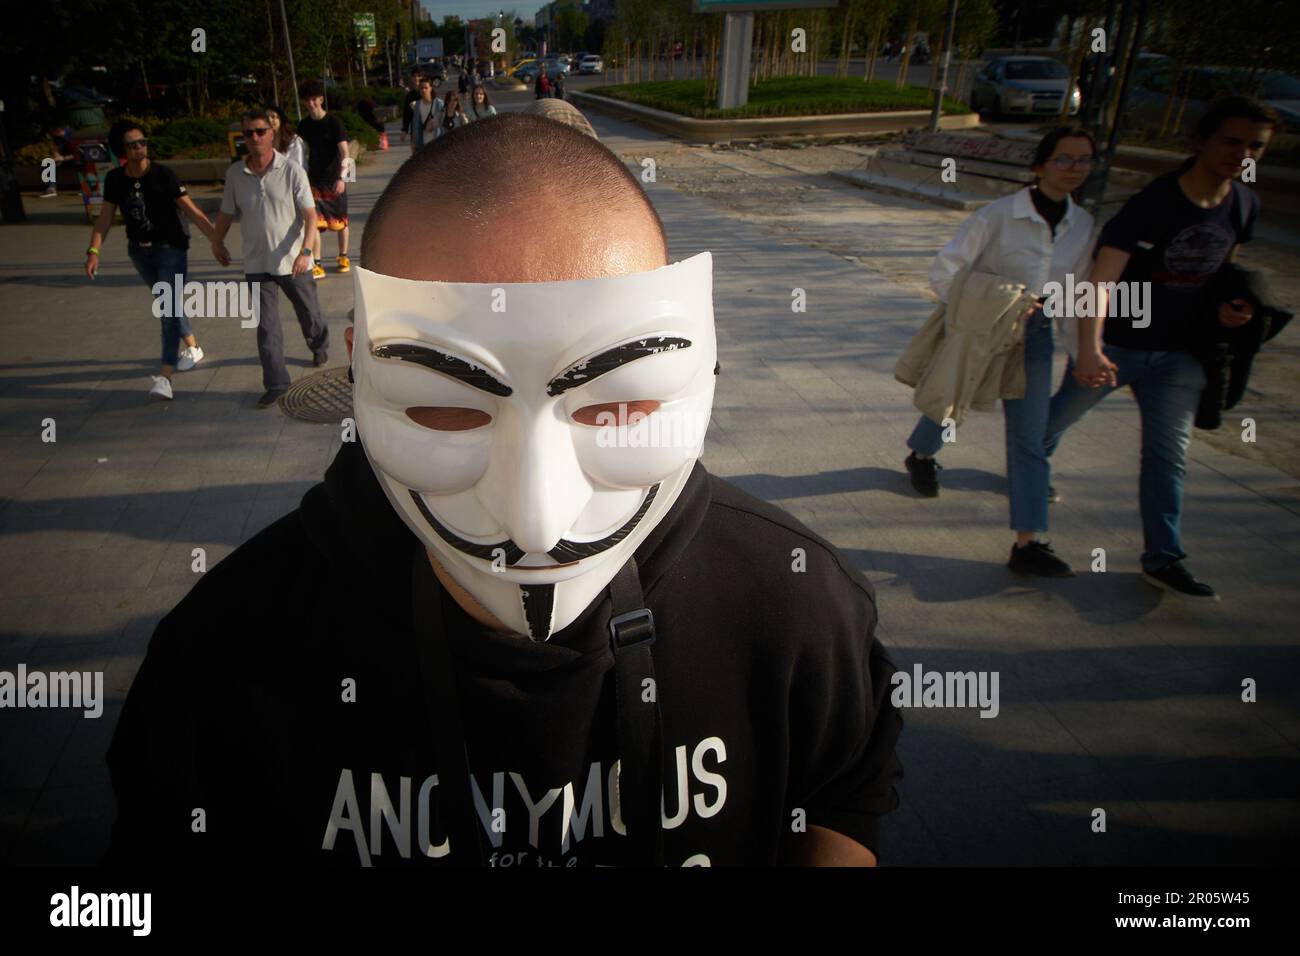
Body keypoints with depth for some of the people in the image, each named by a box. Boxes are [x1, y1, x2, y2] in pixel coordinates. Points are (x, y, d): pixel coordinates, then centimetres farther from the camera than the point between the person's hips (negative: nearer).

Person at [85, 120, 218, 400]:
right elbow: (105, 217, -1)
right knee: (167, 303, 19)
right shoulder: (115, 179, -2)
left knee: (170, 308, -12)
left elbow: (191, 211, -18)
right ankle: (193, 347, 40)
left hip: (171, 248, -5)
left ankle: (164, 376, -16)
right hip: (139, 251, 5)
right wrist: (94, 251, -11)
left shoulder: (162, 175, -14)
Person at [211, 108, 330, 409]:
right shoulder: (235, 173, -1)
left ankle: (319, 347, 48)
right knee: (266, 325, -1)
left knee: (308, 313, 18)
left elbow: (310, 214, -13)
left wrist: (305, 251, -25)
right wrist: (217, 242, 21)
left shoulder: (292, 170, -11)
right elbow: (227, 212, 13)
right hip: (257, 264, 2)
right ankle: (276, 383, 4)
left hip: (293, 261, -2)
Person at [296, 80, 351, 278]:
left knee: (340, 221, 11)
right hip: (314, 180, 2)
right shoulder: (303, 126, 4)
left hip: (334, 180, -2)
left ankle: (343, 257, 30)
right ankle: (317, 265, -7)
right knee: (314, 221, -8)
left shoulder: (334, 122, -8)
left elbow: (344, 152, -15)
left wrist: (341, 178, -26)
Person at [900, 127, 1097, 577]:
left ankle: (1027, 543, 0)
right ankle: (921, 455, 53)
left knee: (1029, 438, -2)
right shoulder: (1000, 214, -16)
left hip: (1034, 335, 4)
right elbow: (945, 270, -16)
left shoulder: (1084, 225, 0)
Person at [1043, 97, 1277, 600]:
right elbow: (1102, 279, -34)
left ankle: (1162, 559, 7)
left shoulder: (1245, 206, -1)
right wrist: (1089, 349, -48)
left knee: (1169, 455, 1)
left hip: (1178, 352, 5)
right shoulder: (1152, 204, -22)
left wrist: (1226, 304, -4)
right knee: (1059, 415, 14)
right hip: (1117, 344, -4)